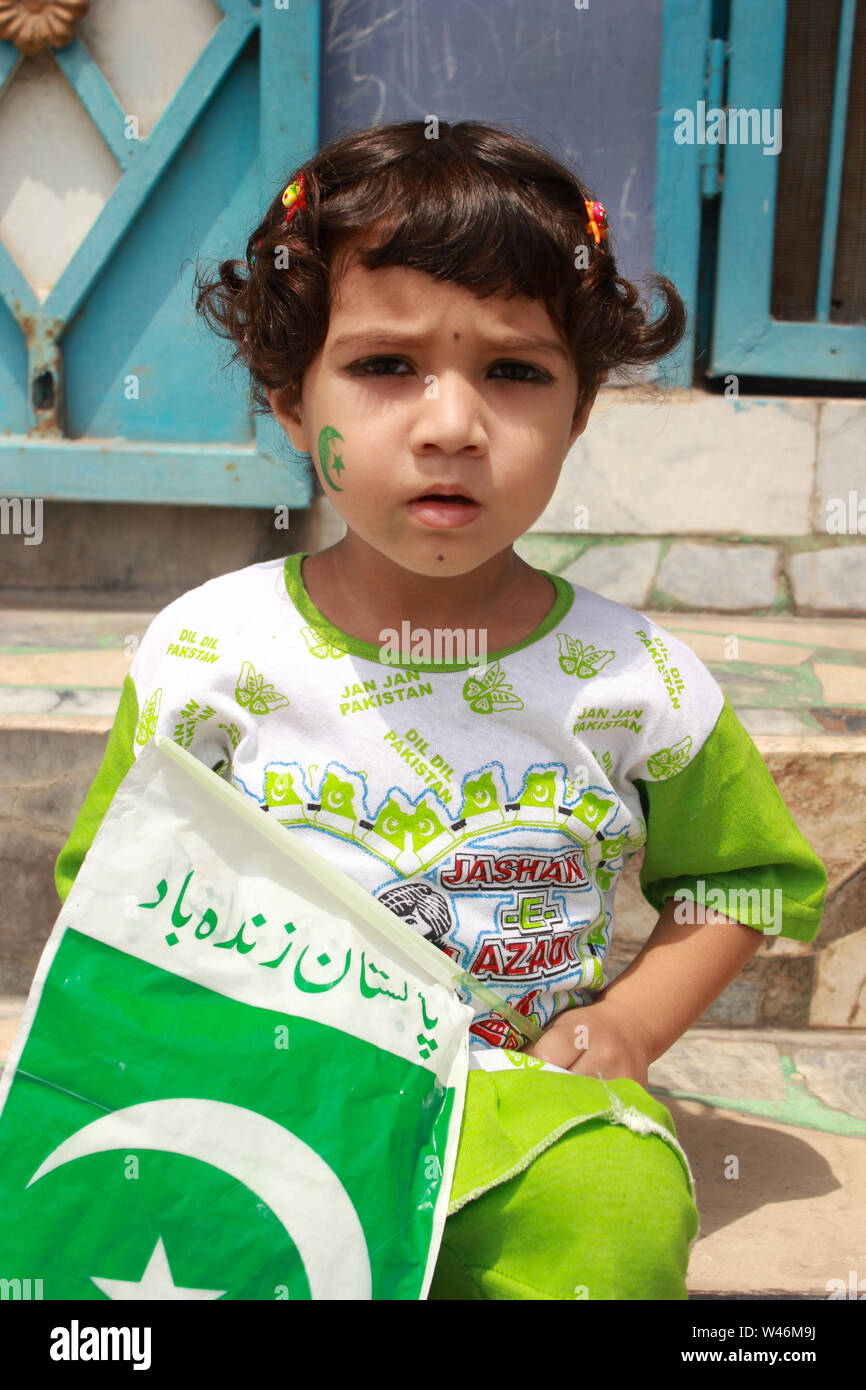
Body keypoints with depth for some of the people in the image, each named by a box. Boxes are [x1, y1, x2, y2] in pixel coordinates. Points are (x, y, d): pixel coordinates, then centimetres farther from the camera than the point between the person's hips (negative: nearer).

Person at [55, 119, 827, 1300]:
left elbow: (753, 872, 10)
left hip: (529, 1086, 1)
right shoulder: (209, 651, -7)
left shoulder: (636, 681, -6)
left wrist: (630, 1022, -4)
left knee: (619, 1219, -28)